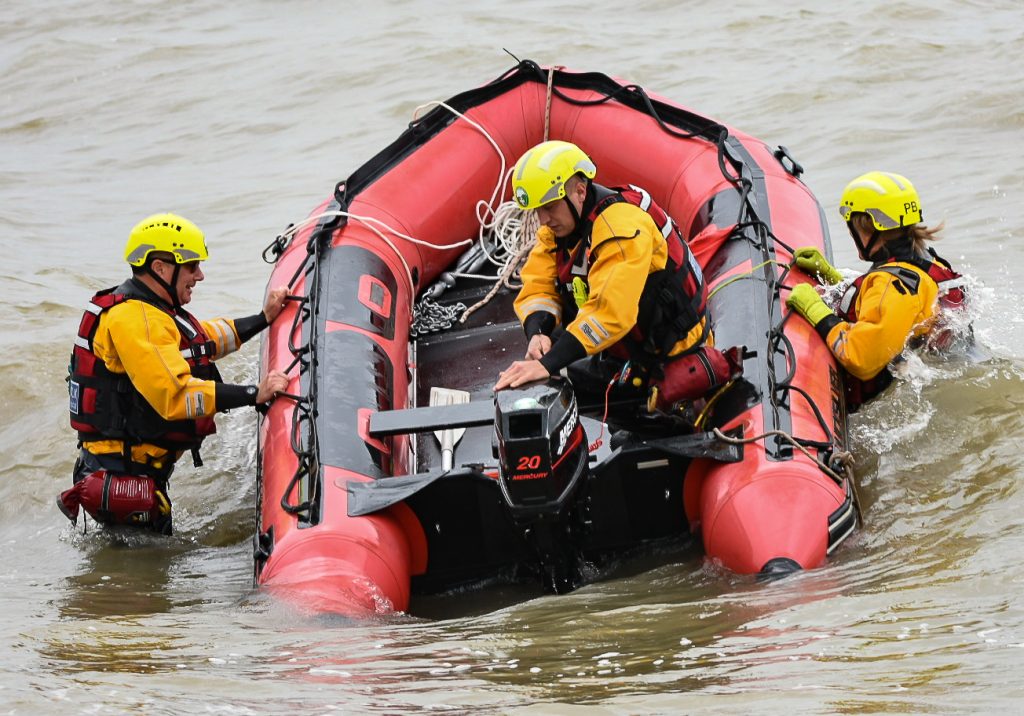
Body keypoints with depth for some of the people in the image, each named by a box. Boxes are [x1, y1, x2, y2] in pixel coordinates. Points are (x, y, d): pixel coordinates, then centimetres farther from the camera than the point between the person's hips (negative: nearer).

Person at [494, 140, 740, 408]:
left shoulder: (622, 225, -28)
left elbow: (611, 311, -37)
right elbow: (537, 287, -3)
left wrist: (549, 364, -44)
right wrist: (537, 333, -26)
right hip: (622, 354, 9)